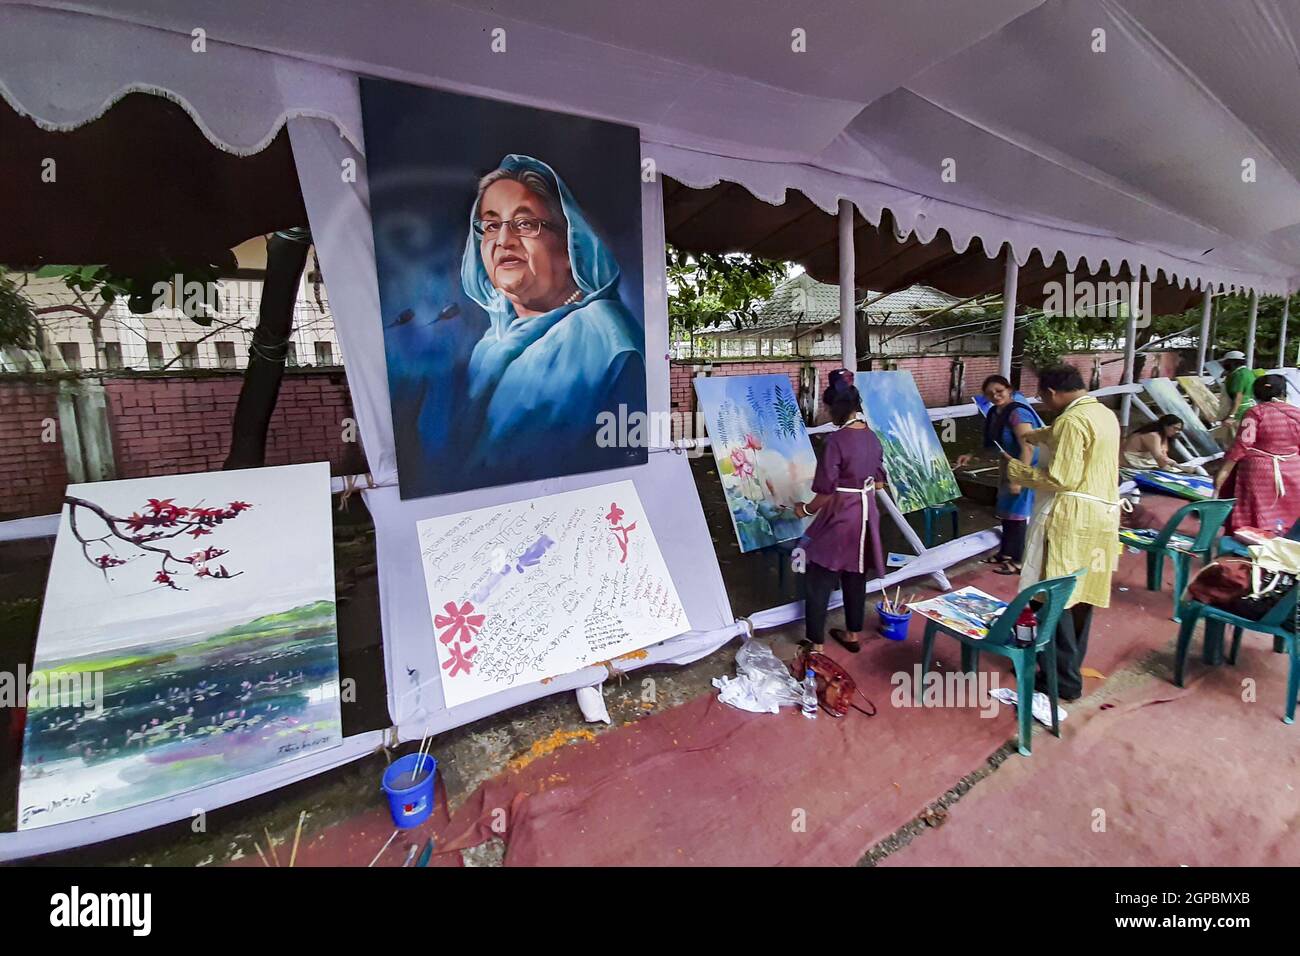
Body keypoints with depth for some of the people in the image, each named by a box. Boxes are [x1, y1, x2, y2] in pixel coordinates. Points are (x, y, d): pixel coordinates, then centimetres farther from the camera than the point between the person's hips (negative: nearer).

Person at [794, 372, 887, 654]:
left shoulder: (836, 440, -21)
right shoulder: (872, 437, 2)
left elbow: (826, 492, -19)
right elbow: (878, 482, 11)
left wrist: (805, 509, -2)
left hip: (839, 518, -7)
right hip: (866, 514, 8)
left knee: (818, 581, 6)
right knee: (856, 577, 20)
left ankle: (816, 642, 15)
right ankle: (854, 635, 34)